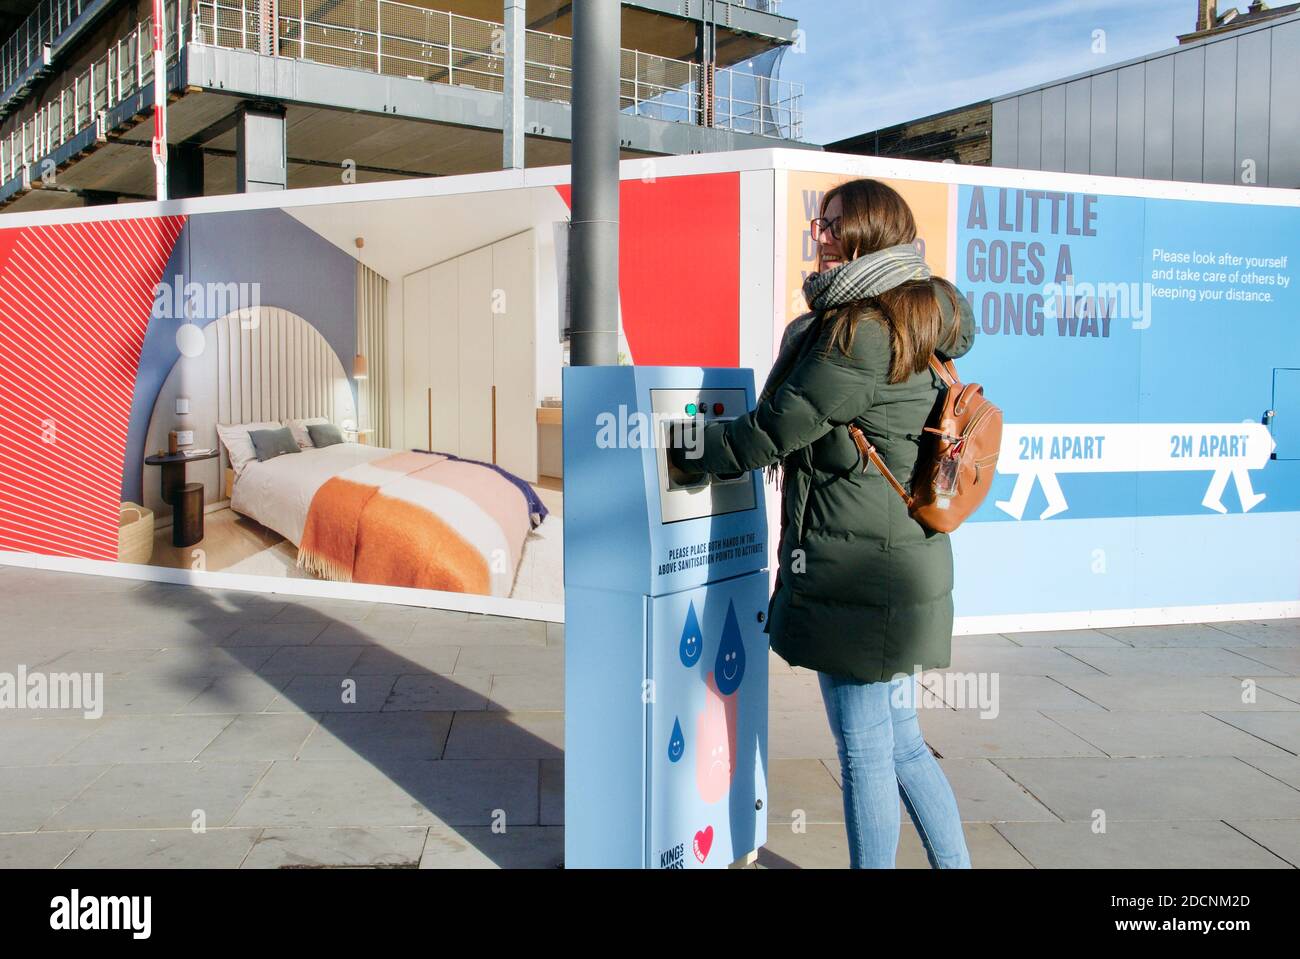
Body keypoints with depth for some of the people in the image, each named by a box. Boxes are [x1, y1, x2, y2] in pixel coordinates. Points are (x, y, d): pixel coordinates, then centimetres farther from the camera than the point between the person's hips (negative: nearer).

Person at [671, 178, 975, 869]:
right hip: (896, 562, 10)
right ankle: (955, 863, 31)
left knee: (865, 753, 4)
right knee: (899, 742, 20)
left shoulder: (862, 332, -17)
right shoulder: (913, 324, 14)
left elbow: (775, 430, -14)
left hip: (859, 570, -10)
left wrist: (681, 451, -1)